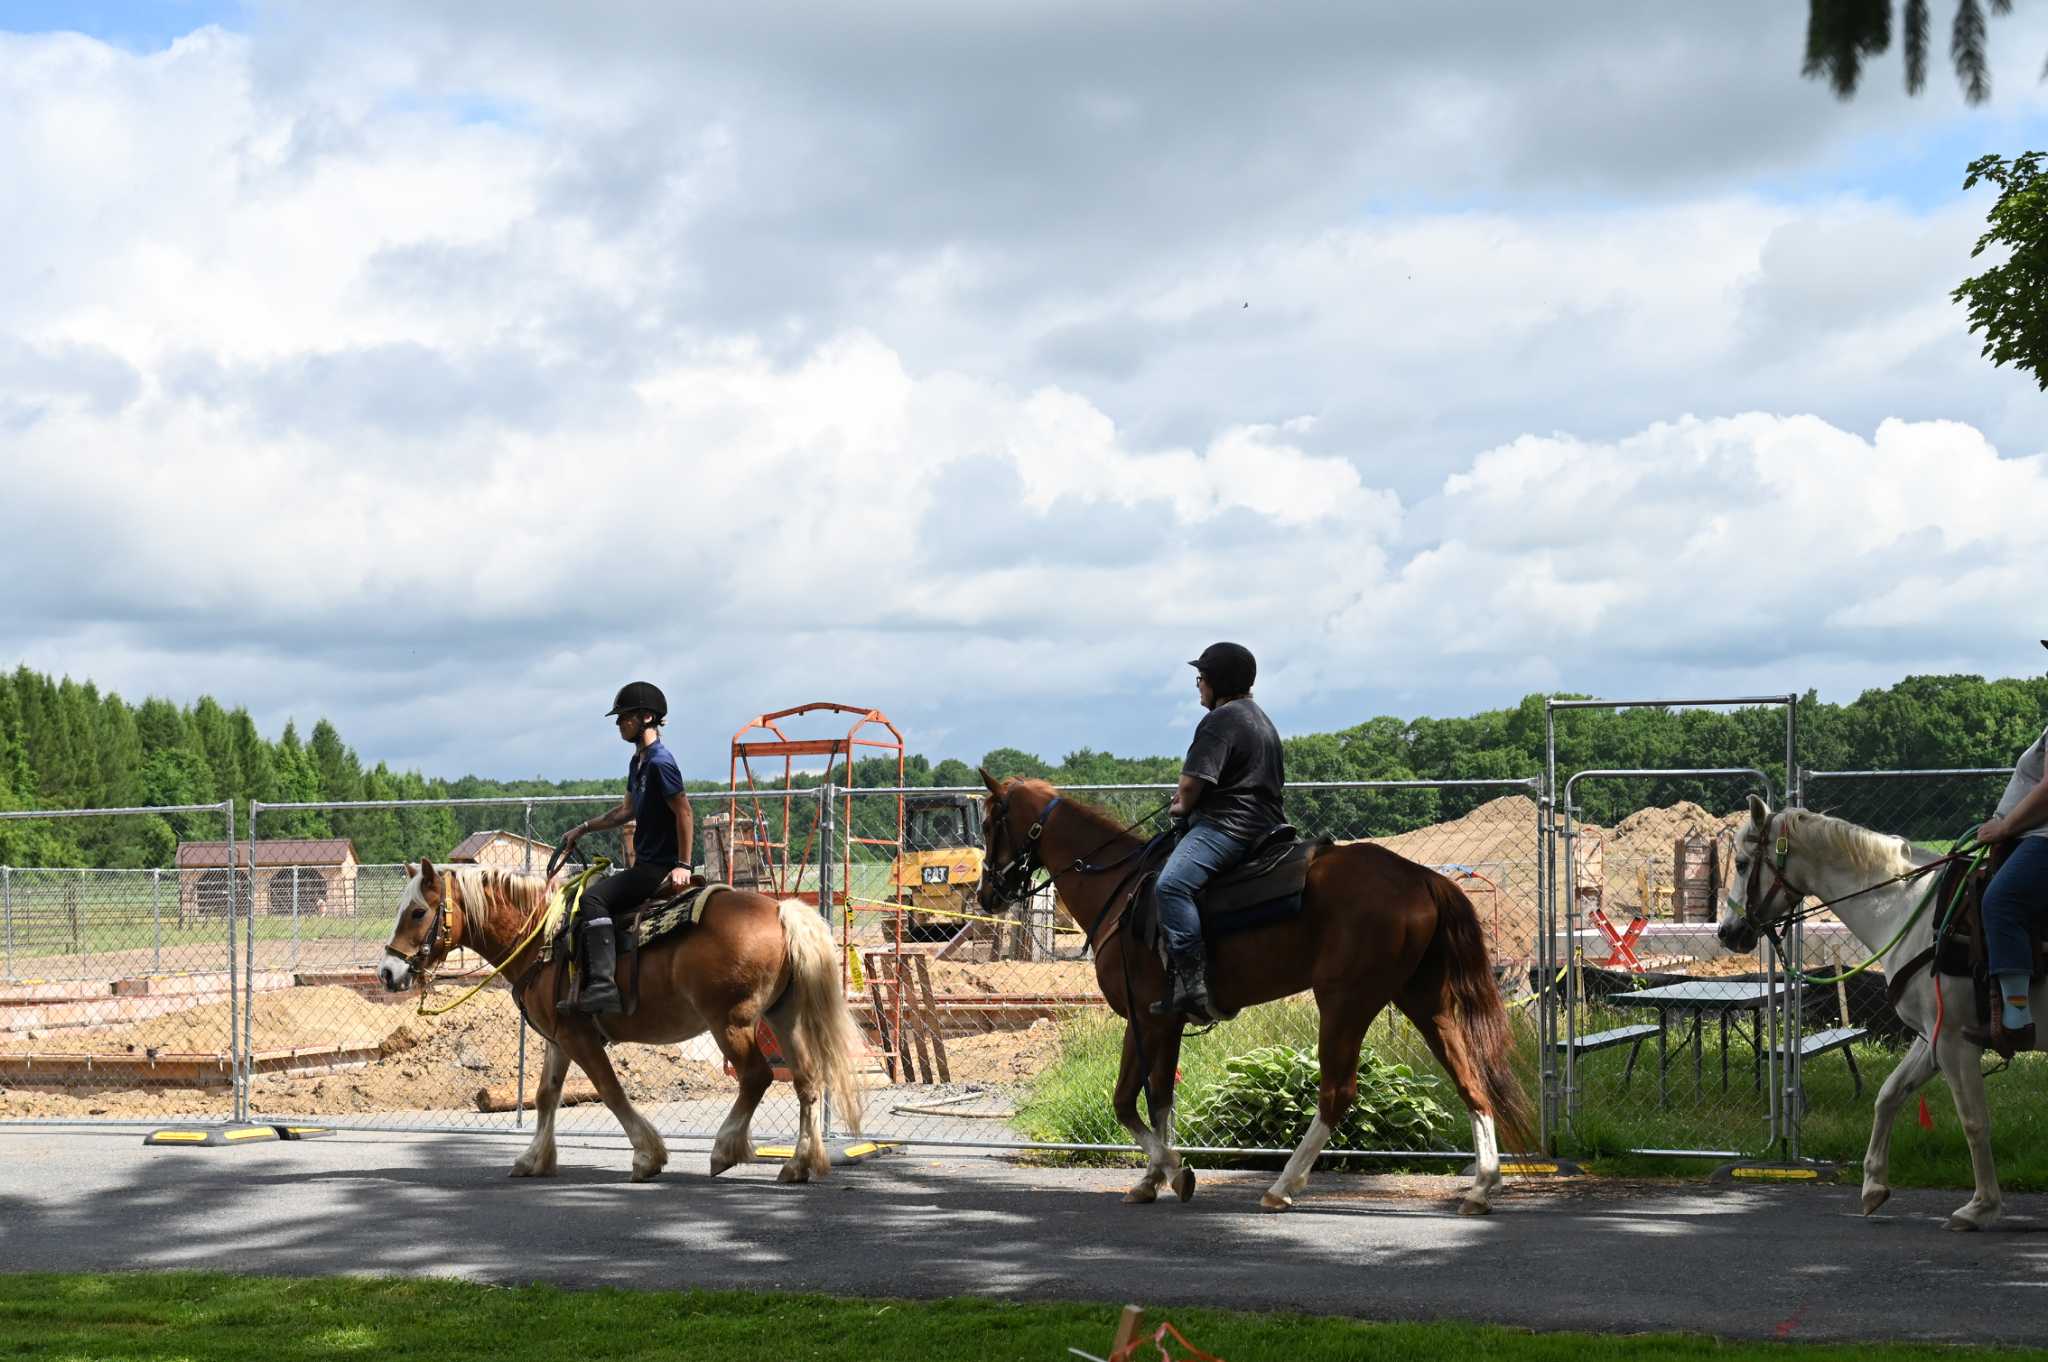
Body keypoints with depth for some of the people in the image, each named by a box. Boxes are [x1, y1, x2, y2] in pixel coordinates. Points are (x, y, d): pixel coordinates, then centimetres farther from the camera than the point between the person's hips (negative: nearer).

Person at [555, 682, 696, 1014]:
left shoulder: (660, 763, -15)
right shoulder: (637, 763, 15)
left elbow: (684, 813, -18)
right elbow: (627, 811, 27)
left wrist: (683, 866, -22)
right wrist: (584, 828, 26)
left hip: (660, 869, -11)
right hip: (644, 865, 11)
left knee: (595, 897, -23)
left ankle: (602, 986, -32)